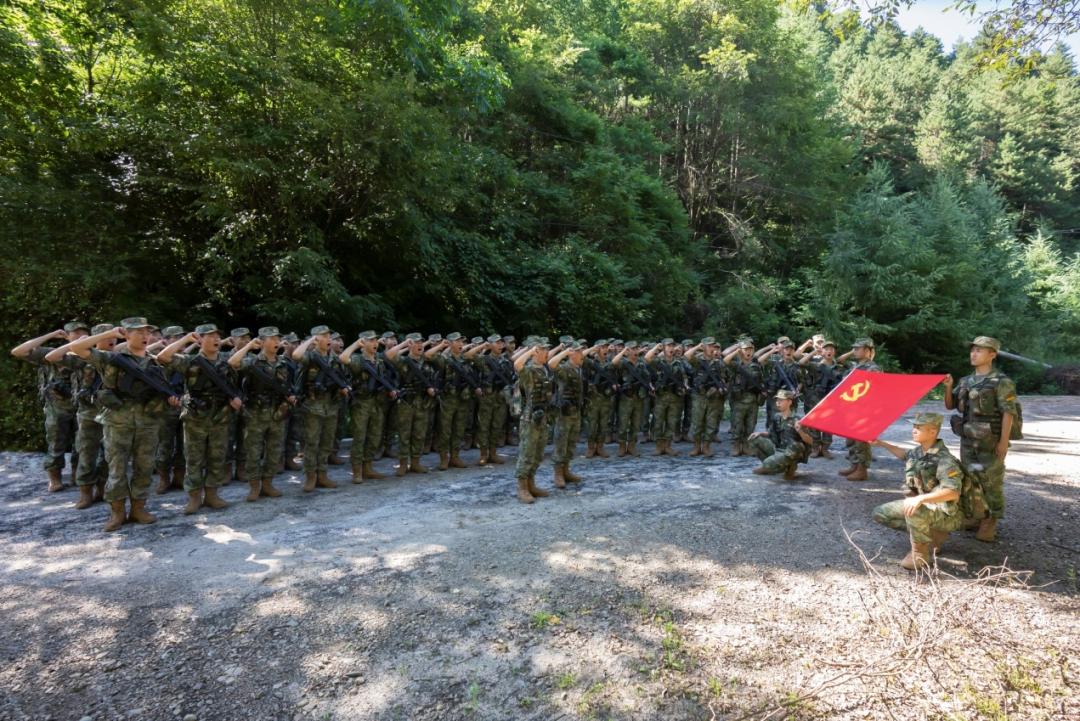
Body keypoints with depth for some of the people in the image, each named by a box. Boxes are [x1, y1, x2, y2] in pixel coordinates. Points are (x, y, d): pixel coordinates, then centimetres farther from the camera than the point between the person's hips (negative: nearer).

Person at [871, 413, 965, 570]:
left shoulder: (944, 459, -25)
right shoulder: (918, 451, 0)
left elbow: (953, 492, -35)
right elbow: (906, 455, 26)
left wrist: (920, 499, -43)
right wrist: (881, 444, 23)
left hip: (946, 514, -9)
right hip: (921, 506, 9)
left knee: (914, 510, -39)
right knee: (880, 513, 5)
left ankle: (920, 554, -17)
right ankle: (931, 534, 11)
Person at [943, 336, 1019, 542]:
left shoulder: (1002, 382, -10)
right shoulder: (966, 381, 8)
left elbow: (1008, 413, -13)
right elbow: (950, 406, 12)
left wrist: (1003, 441, -17)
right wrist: (948, 387, -5)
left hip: (991, 442, -6)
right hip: (968, 440, 6)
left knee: (991, 481, 2)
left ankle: (991, 521, 13)